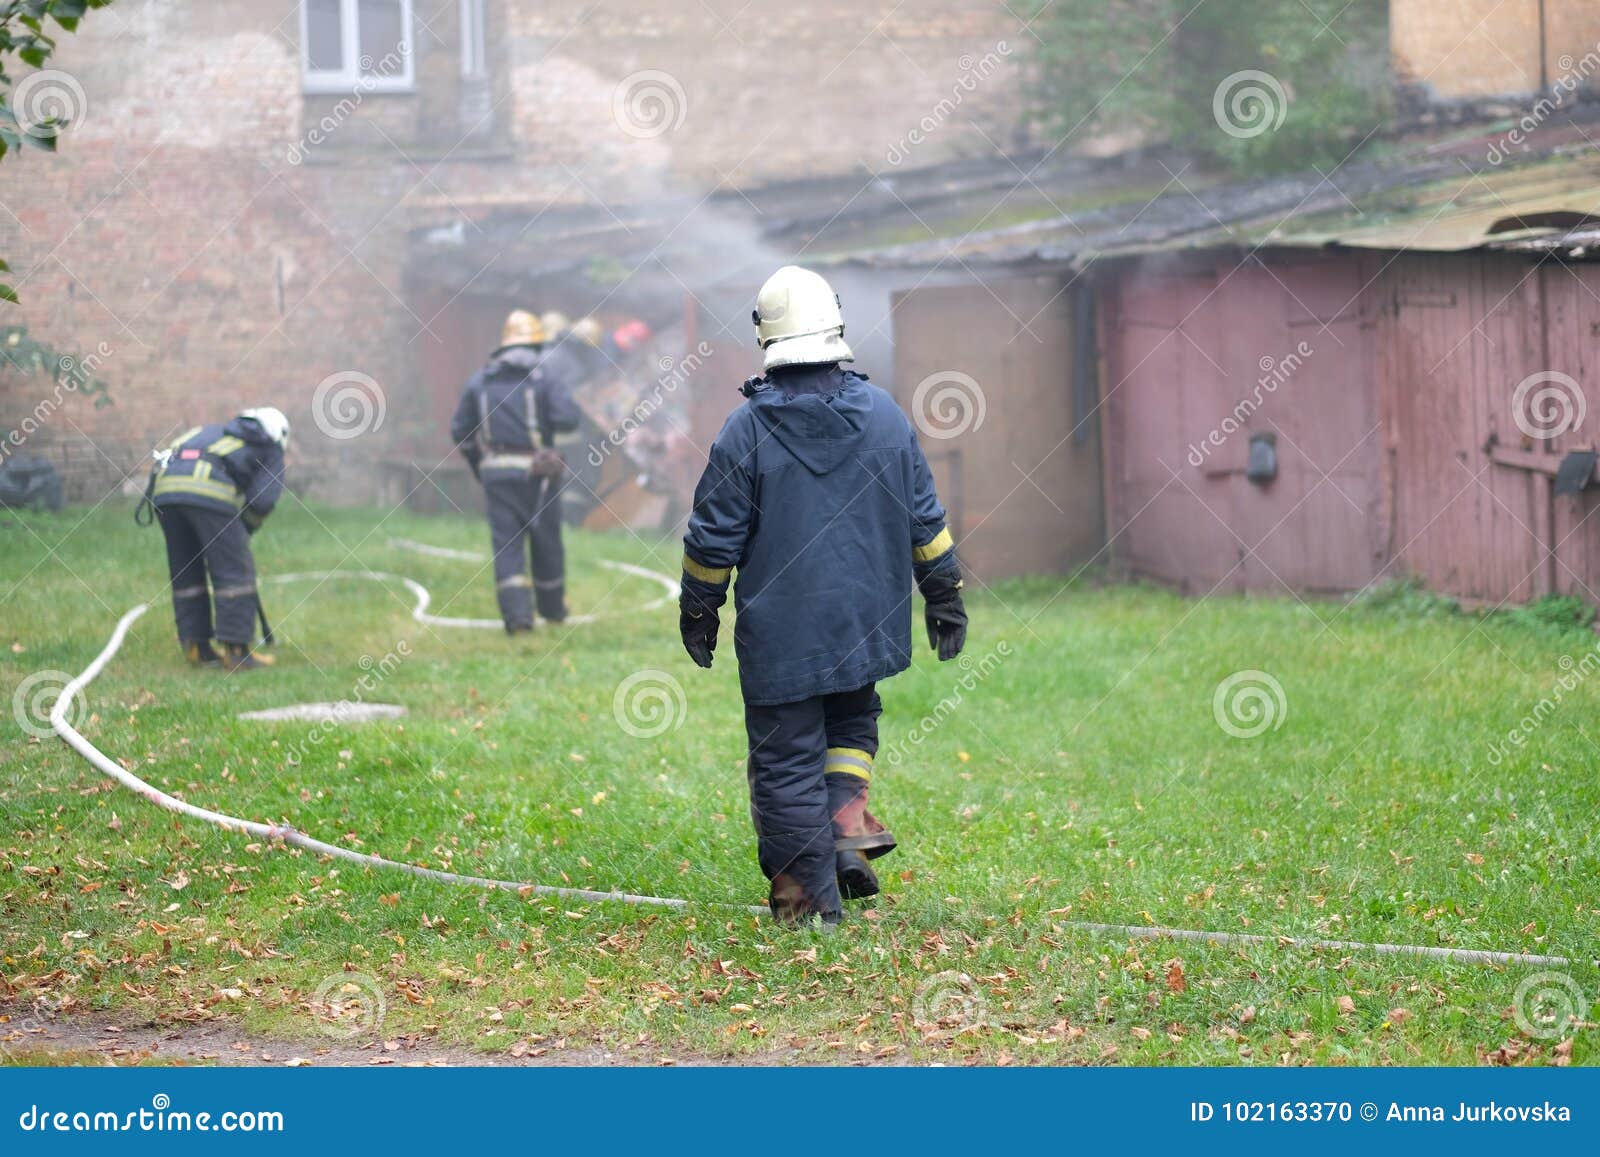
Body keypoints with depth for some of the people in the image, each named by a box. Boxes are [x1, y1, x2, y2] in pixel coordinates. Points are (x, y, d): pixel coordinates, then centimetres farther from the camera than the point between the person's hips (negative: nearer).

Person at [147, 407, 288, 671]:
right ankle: (236, 651, 3)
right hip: (207, 491, -6)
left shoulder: (213, 432, 37)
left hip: (164, 487, 6)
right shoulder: (271, 450, 22)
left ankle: (196, 648, 19)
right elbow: (262, 500, 7)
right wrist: (243, 531, 23)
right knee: (234, 571, 4)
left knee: (184, 572, 16)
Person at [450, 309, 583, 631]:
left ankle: (516, 611, -14)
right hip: (535, 471, -2)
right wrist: (570, 403, 8)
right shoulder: (546, 376, -2)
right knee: (545, 541, 13)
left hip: (495, 472, 2)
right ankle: (552, 608, 27)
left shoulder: (481, 380, 10)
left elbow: (460, 430, 11)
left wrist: (479, 466, 22)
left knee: (506, 543, 0)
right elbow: (567, 419, -15)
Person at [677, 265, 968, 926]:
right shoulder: (884, 415, 0)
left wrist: (698, 611, 8)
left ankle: (807, 895, 7)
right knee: (852, 721, 25)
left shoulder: (747, 430, -11)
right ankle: (849, 822, 2)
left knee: (786, 759, 4)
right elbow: (925, 520, 6)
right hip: (866, 620, 4)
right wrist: (944, 597, 16)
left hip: (779, 631, -4)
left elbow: (714, 537, -6)